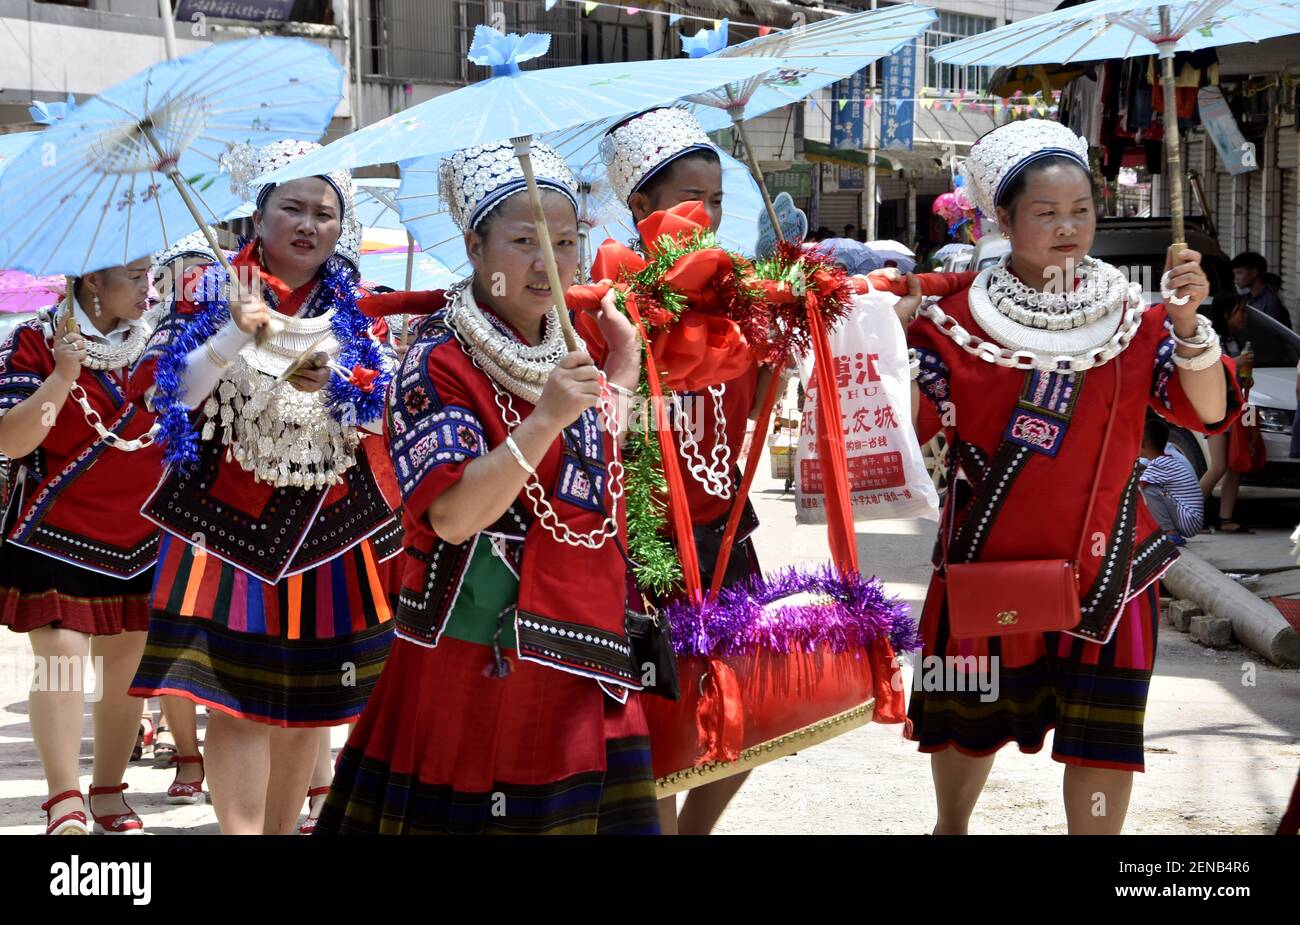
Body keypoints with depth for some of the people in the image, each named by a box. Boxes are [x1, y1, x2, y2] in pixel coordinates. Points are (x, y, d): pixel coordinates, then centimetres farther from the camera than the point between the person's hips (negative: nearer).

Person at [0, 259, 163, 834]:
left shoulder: (154, 341, 8)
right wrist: (65, 371, -21)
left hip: (141, 539, 5)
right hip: (56, 537, -5)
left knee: (127, 665, 6)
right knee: (61, 657, -14)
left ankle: (109, 795, 17)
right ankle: (64, 805, -15)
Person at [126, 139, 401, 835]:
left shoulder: (353, 307, 10)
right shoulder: (212, 293, 2)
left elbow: (387, 409, 6)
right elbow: (160, 394, -6)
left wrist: (333, 387, -12)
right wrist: (234, 339, -17)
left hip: (330, 528, 3)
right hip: (231, 520, -3)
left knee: (307, 699, 6)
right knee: (235, 695, -12)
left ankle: (282, 829, 18)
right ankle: (241, 831, -13)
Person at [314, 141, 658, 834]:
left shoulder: (566, 348, 12)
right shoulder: (440, 361, -11)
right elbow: (451, 515, -21)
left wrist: (623, 371, 13)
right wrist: (546, 418, -30)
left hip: (579, 653, 7)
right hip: (479, 656, -7)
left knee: (587, 810, 5)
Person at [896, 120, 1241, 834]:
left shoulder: (1131, 318, 1)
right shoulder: (959, 321, -4)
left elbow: (1208, 412, -6)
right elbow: (906, 425, -9)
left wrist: (1188, 324, -20)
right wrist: (894, 340, -22)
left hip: (1104, 569, 0)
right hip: (987, 563, 0)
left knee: (1103, 740, -4)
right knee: (969, 719, 17)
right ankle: (950, 824, 43)